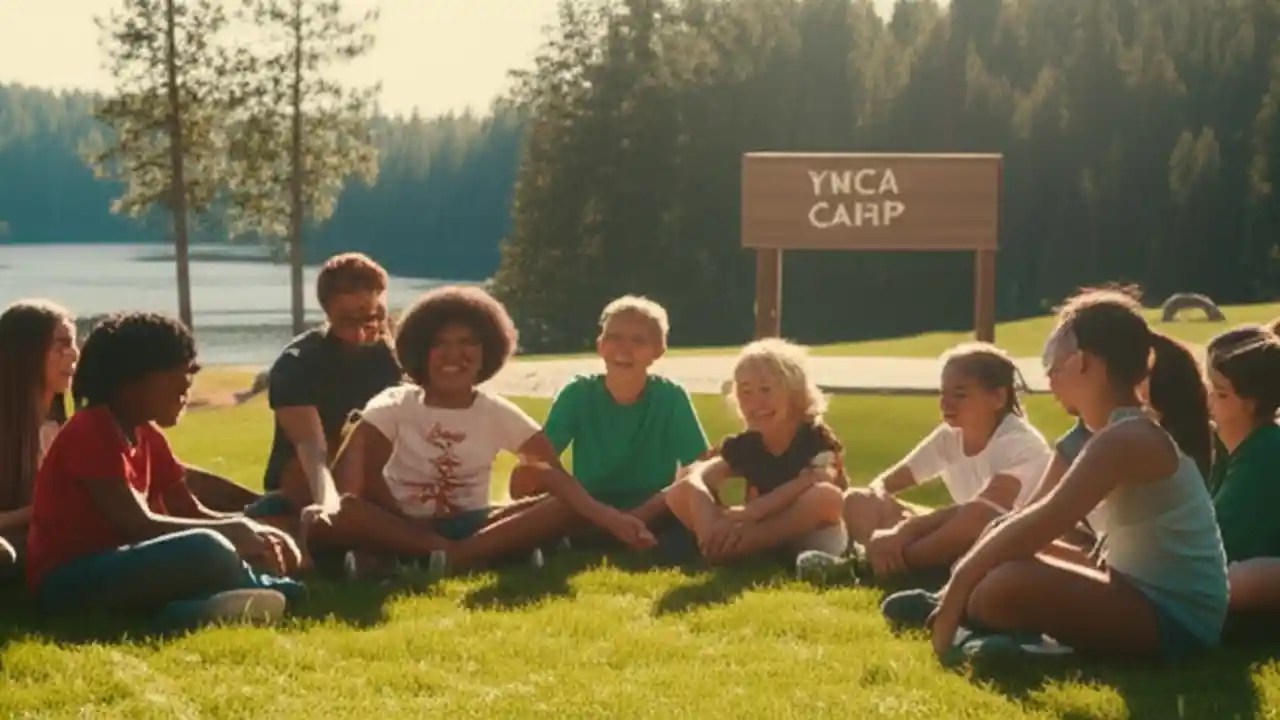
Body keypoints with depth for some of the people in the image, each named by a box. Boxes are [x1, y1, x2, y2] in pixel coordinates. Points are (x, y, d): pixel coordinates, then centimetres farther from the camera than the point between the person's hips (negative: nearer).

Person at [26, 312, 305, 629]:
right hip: (70, 579, -10)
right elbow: (137, 524, -20)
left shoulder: (148, 438, 14)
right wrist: (229, 530, -17)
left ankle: (194, 606, -21)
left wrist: (253, 530, -6)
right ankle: (269, 588, -7)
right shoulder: (90, 433, -13)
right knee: (207, 550, -30)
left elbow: (192, 514, 14)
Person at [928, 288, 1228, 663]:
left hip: (1174, 617, -11)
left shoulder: (1127, 439, -17)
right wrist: (967, 574, 8)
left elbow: (1041, 525, -25)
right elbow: (1038, 523, 18)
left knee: (1005, 587, -32)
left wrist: (959, 585, -19)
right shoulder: (1125, 433, 16)